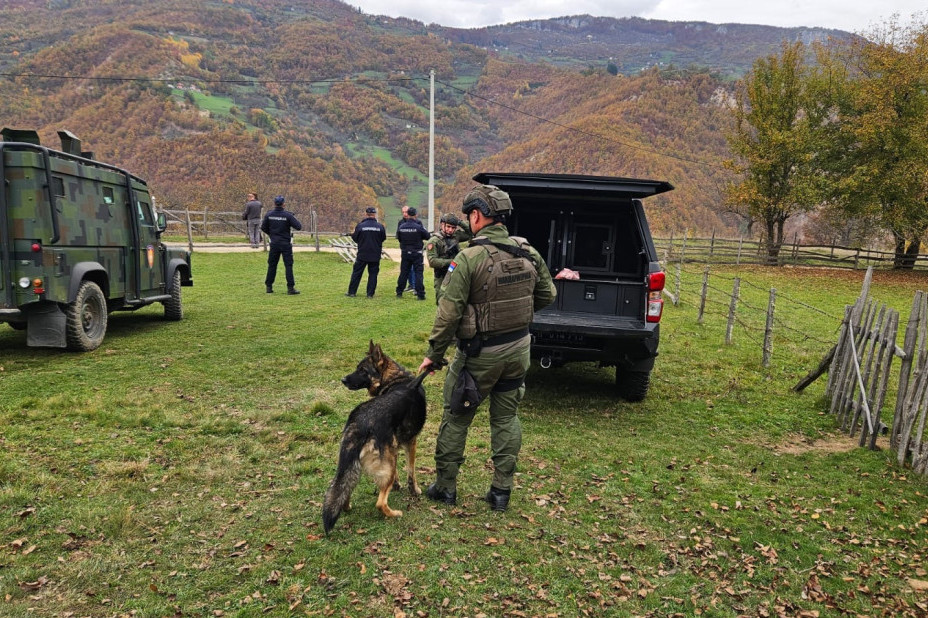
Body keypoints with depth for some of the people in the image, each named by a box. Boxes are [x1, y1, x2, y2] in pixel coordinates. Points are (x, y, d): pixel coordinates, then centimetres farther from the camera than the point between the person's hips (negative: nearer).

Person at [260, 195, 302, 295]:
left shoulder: (269, 214, -2)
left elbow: (263, 228, 6)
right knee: (288, 265, 0)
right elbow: (299, 226, -12)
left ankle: (269, 286, 17)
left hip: (274, 243, 4)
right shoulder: (287, 215, -12)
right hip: (285, 244, -3)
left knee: (272, 265, 13)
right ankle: (290, 288, -3)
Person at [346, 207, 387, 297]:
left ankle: (351, 292, 13)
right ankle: (370, 294, 6)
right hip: (375, 255, 1)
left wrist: (352, 234, 18)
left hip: (362, 254, -1)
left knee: (356, 273, 9)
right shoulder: (380, 226, -5)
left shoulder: (360, 225, -9)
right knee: (373, 274, 8)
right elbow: (383, 238, 6)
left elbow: (355, 238, -2)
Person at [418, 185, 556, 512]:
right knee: (507, 418, 17)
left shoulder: (469, 259, -20)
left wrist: (434, 354, -8)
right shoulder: (528, 252, -2)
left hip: (479, 353, -5)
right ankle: (501, 491, 23)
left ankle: (445, 487, 25)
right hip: (519, 349, 5)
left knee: (456, 418, 12)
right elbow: (547, 294, 8)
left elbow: (449, 313, -19)